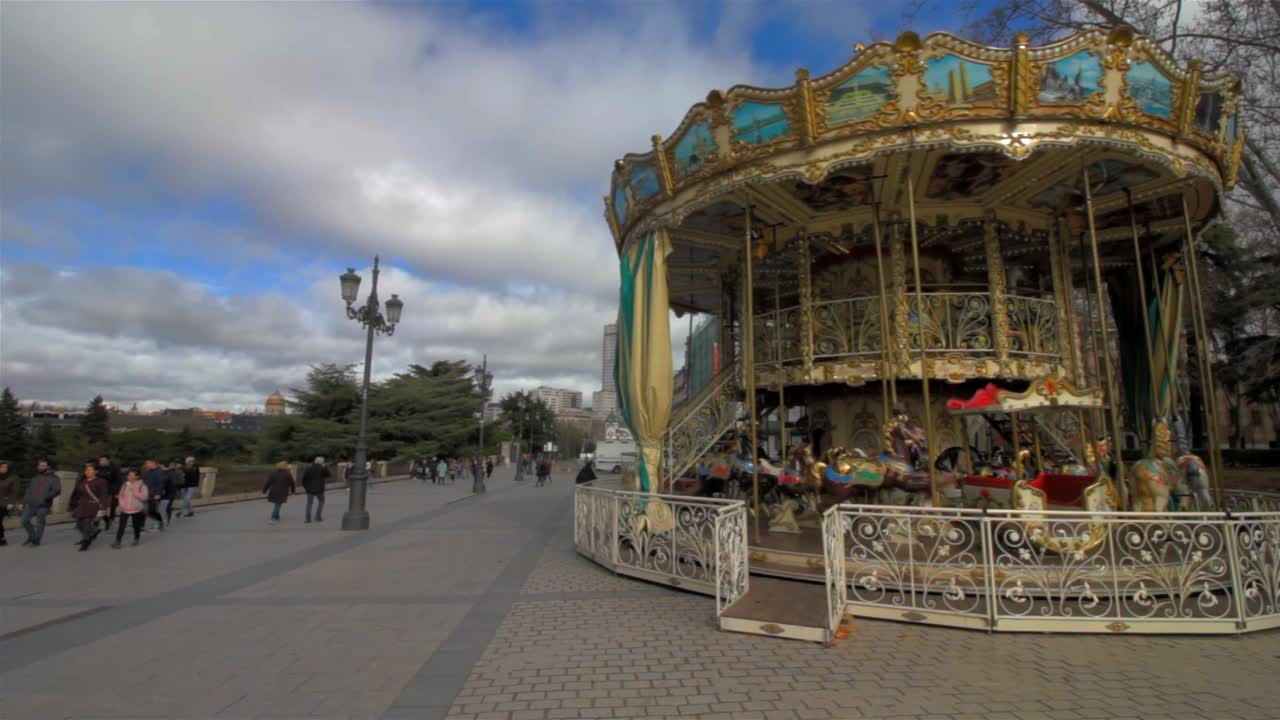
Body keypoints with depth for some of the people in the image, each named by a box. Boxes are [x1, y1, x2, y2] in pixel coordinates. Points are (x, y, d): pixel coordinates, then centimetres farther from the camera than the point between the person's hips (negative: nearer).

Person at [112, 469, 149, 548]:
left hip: (136, 509, -2)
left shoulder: (142, 486, -7)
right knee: (121, 525, -6)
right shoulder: (125, 485, 3)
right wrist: (121, 504, -3)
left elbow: (144, 497, -14)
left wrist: (135, 492, -22)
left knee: (136, 525, 10)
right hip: (125, 509, 2)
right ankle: (117, 542, -2)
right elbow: (120, 495, 11)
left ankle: (136, 539, 29)